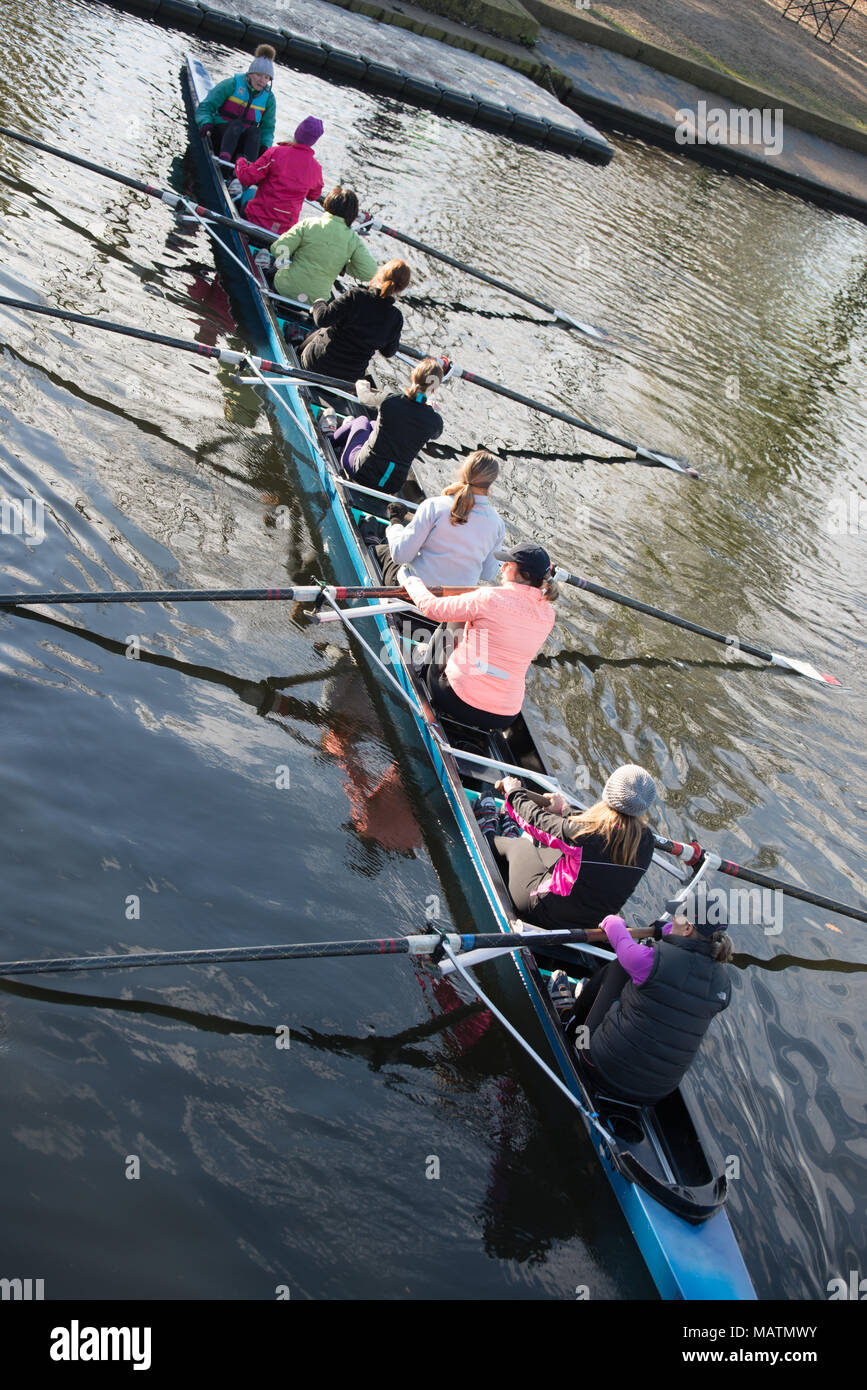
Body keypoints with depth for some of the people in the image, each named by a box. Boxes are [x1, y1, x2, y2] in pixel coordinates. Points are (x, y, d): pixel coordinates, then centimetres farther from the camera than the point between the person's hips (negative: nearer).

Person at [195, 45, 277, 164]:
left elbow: (268, 127, 12)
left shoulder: (269, 97, 7)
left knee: (255, 131, -30)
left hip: (244, 140, 3)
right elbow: (205, 107, -4)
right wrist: (206, 123, -24)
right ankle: (223, 159, -53)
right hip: (221, 132, -2)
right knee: (237, 123, -33)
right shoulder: (233, 84, -4)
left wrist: (265, 145, -9)